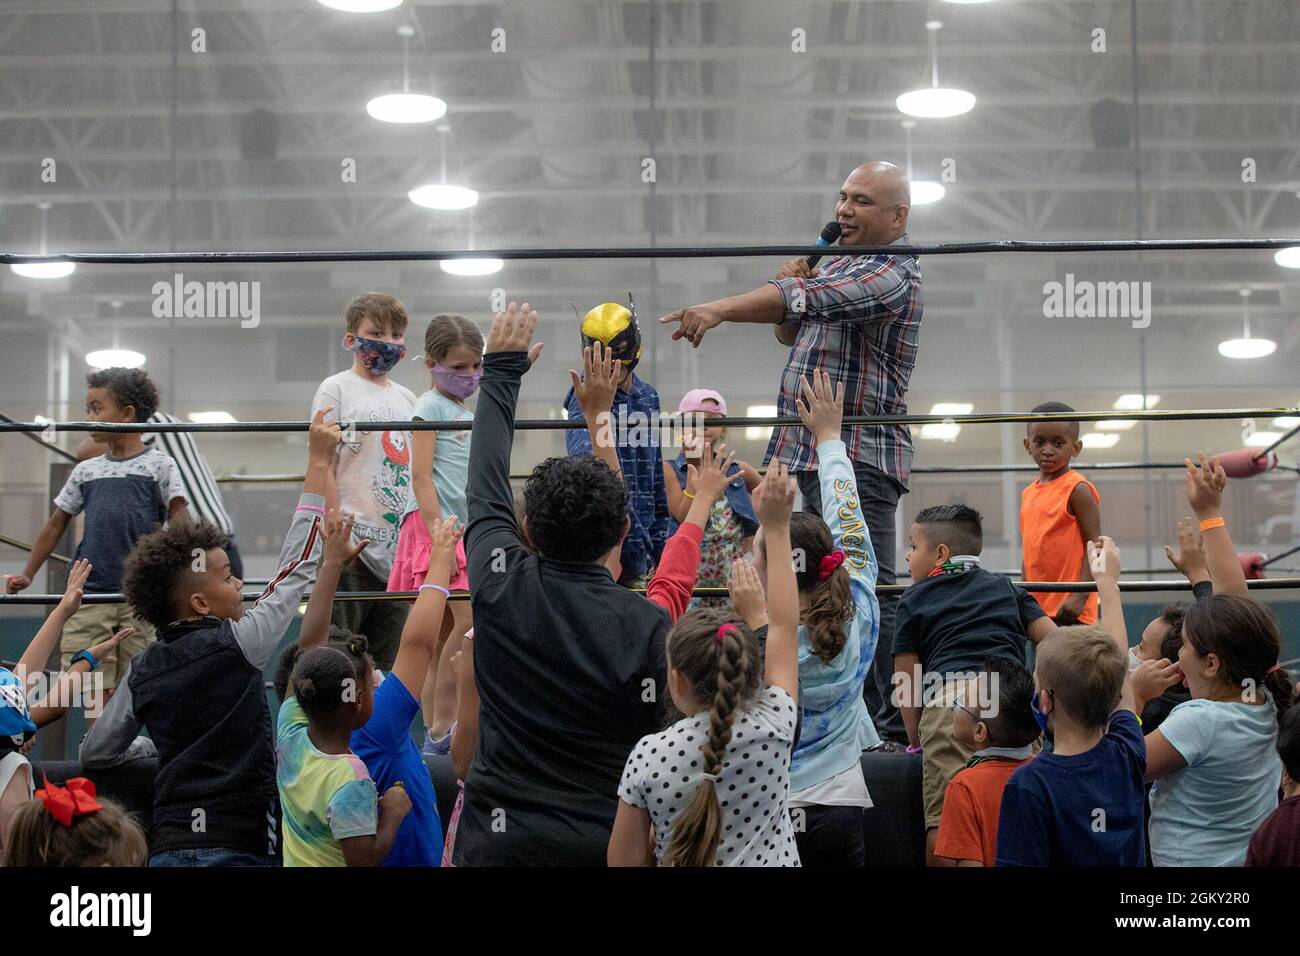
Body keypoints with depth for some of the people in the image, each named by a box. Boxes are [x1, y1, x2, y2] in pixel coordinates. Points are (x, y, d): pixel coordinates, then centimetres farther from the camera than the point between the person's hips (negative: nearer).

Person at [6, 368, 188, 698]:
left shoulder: (159, 465, 4)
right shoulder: (86, 471, 15)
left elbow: (180, 517, -4)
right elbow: (56, 524, 21)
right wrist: (26, 575, 17)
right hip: (89, 594, 3)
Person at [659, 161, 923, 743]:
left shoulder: (892, 273, -13)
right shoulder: (840, 263, 18)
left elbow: (808, 301, -27)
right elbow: (792, 330, 26)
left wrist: (718, 311, -35)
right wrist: (791, 288, 4)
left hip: (858, 459, -10)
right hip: (814, 452, 10)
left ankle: (893, 728, -12)